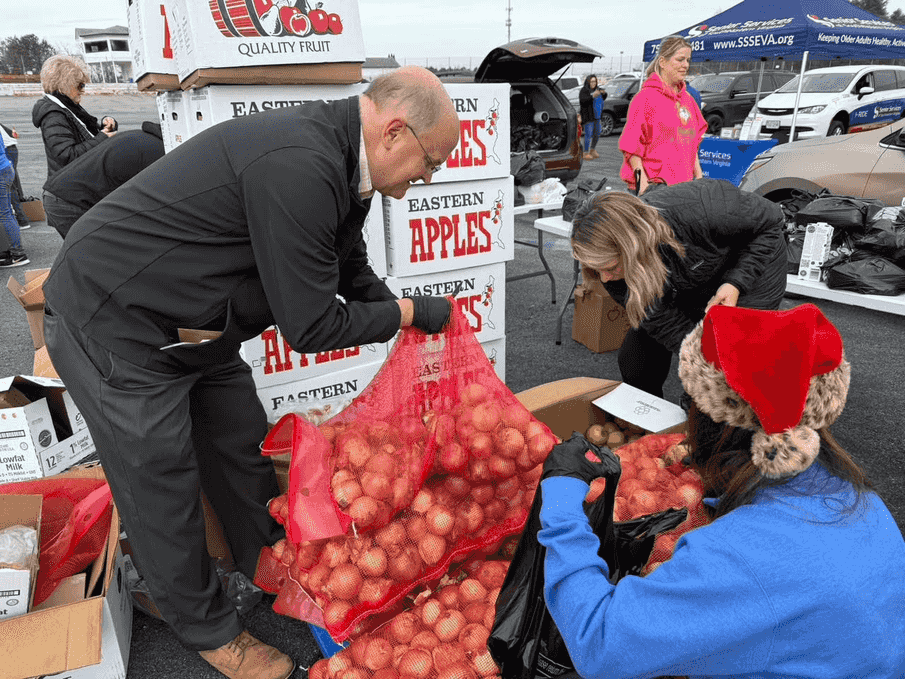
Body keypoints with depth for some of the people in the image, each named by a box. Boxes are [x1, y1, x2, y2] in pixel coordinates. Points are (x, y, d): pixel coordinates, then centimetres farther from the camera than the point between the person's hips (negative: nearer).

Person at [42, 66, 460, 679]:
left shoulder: (340, 160, 1)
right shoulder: (298, 169, -33)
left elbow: (354, 273, 14)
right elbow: (311, 327, -26)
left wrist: (416, 332, 14)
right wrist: (413, 313, -12)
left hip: (193, 329, 9)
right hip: (111, 327, -9)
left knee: (246, 450, 17)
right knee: (165, 495, 6)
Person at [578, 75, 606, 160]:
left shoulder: (596, 89, 11)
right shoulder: (584, 91, -11)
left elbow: (603, 98, 19)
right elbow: (583, 100, -27)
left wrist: (603, 93, -3)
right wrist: (592, 96, -38)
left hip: (596, 116, 8)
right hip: (588, 117, -8)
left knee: (597, 134, 15)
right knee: (588, 135, -12)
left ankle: (593, 150, 31)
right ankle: (586, 154, -8)